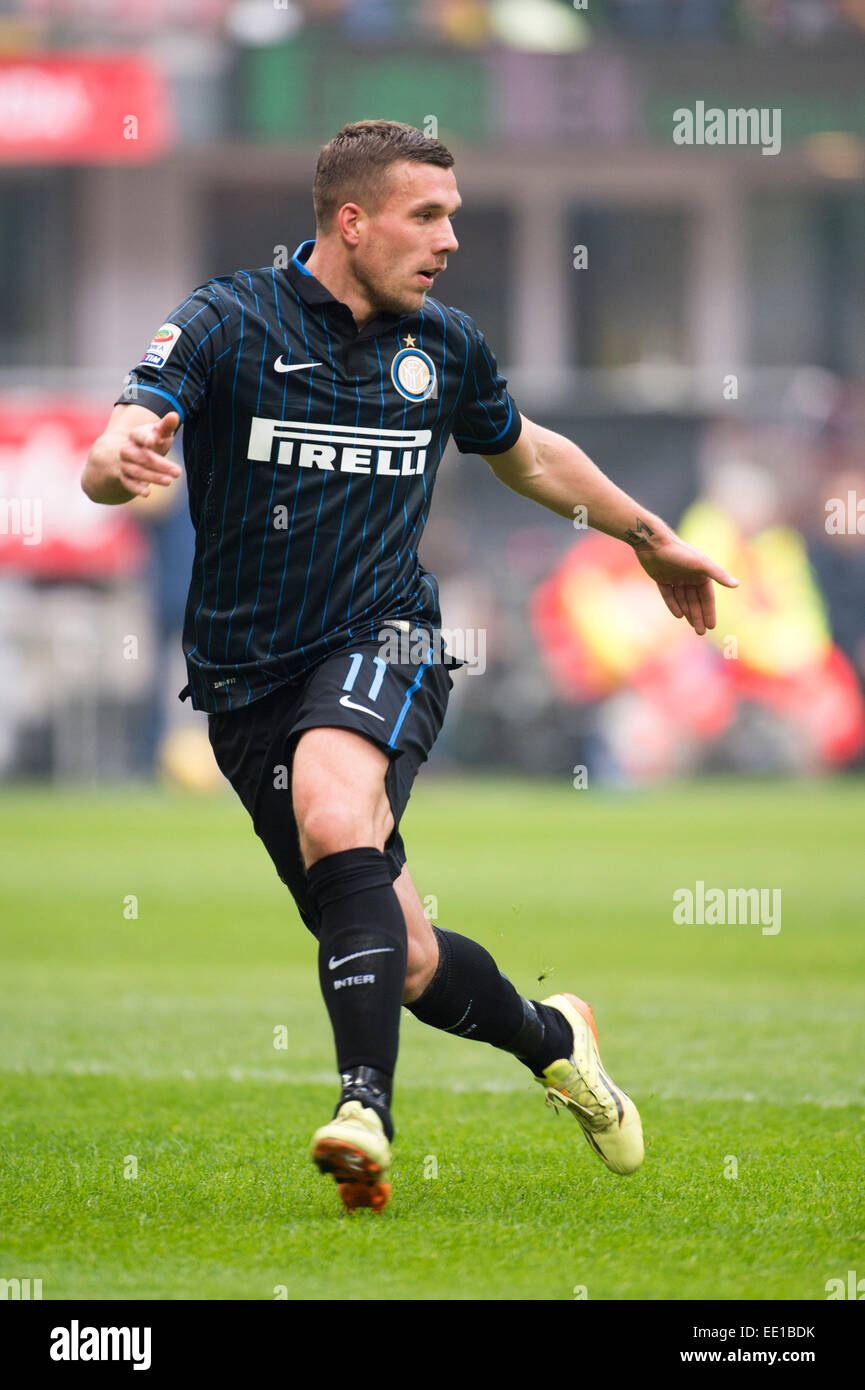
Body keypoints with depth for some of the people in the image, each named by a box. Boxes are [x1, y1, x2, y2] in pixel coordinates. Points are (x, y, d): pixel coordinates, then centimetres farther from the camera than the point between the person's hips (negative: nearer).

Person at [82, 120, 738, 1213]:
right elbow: (107, 465, -19)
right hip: (249, 681, -1)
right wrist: (119, 454, -43)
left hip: (383, 643, 1)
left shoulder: (445, 346, 7)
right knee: (403, 963, -2)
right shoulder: (228, 325, -6)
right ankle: (550, 1040, 30)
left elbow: (528, 455, 29)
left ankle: (367, 1111, -41)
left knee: (334, 811, -34)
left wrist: (648, 537, 37)